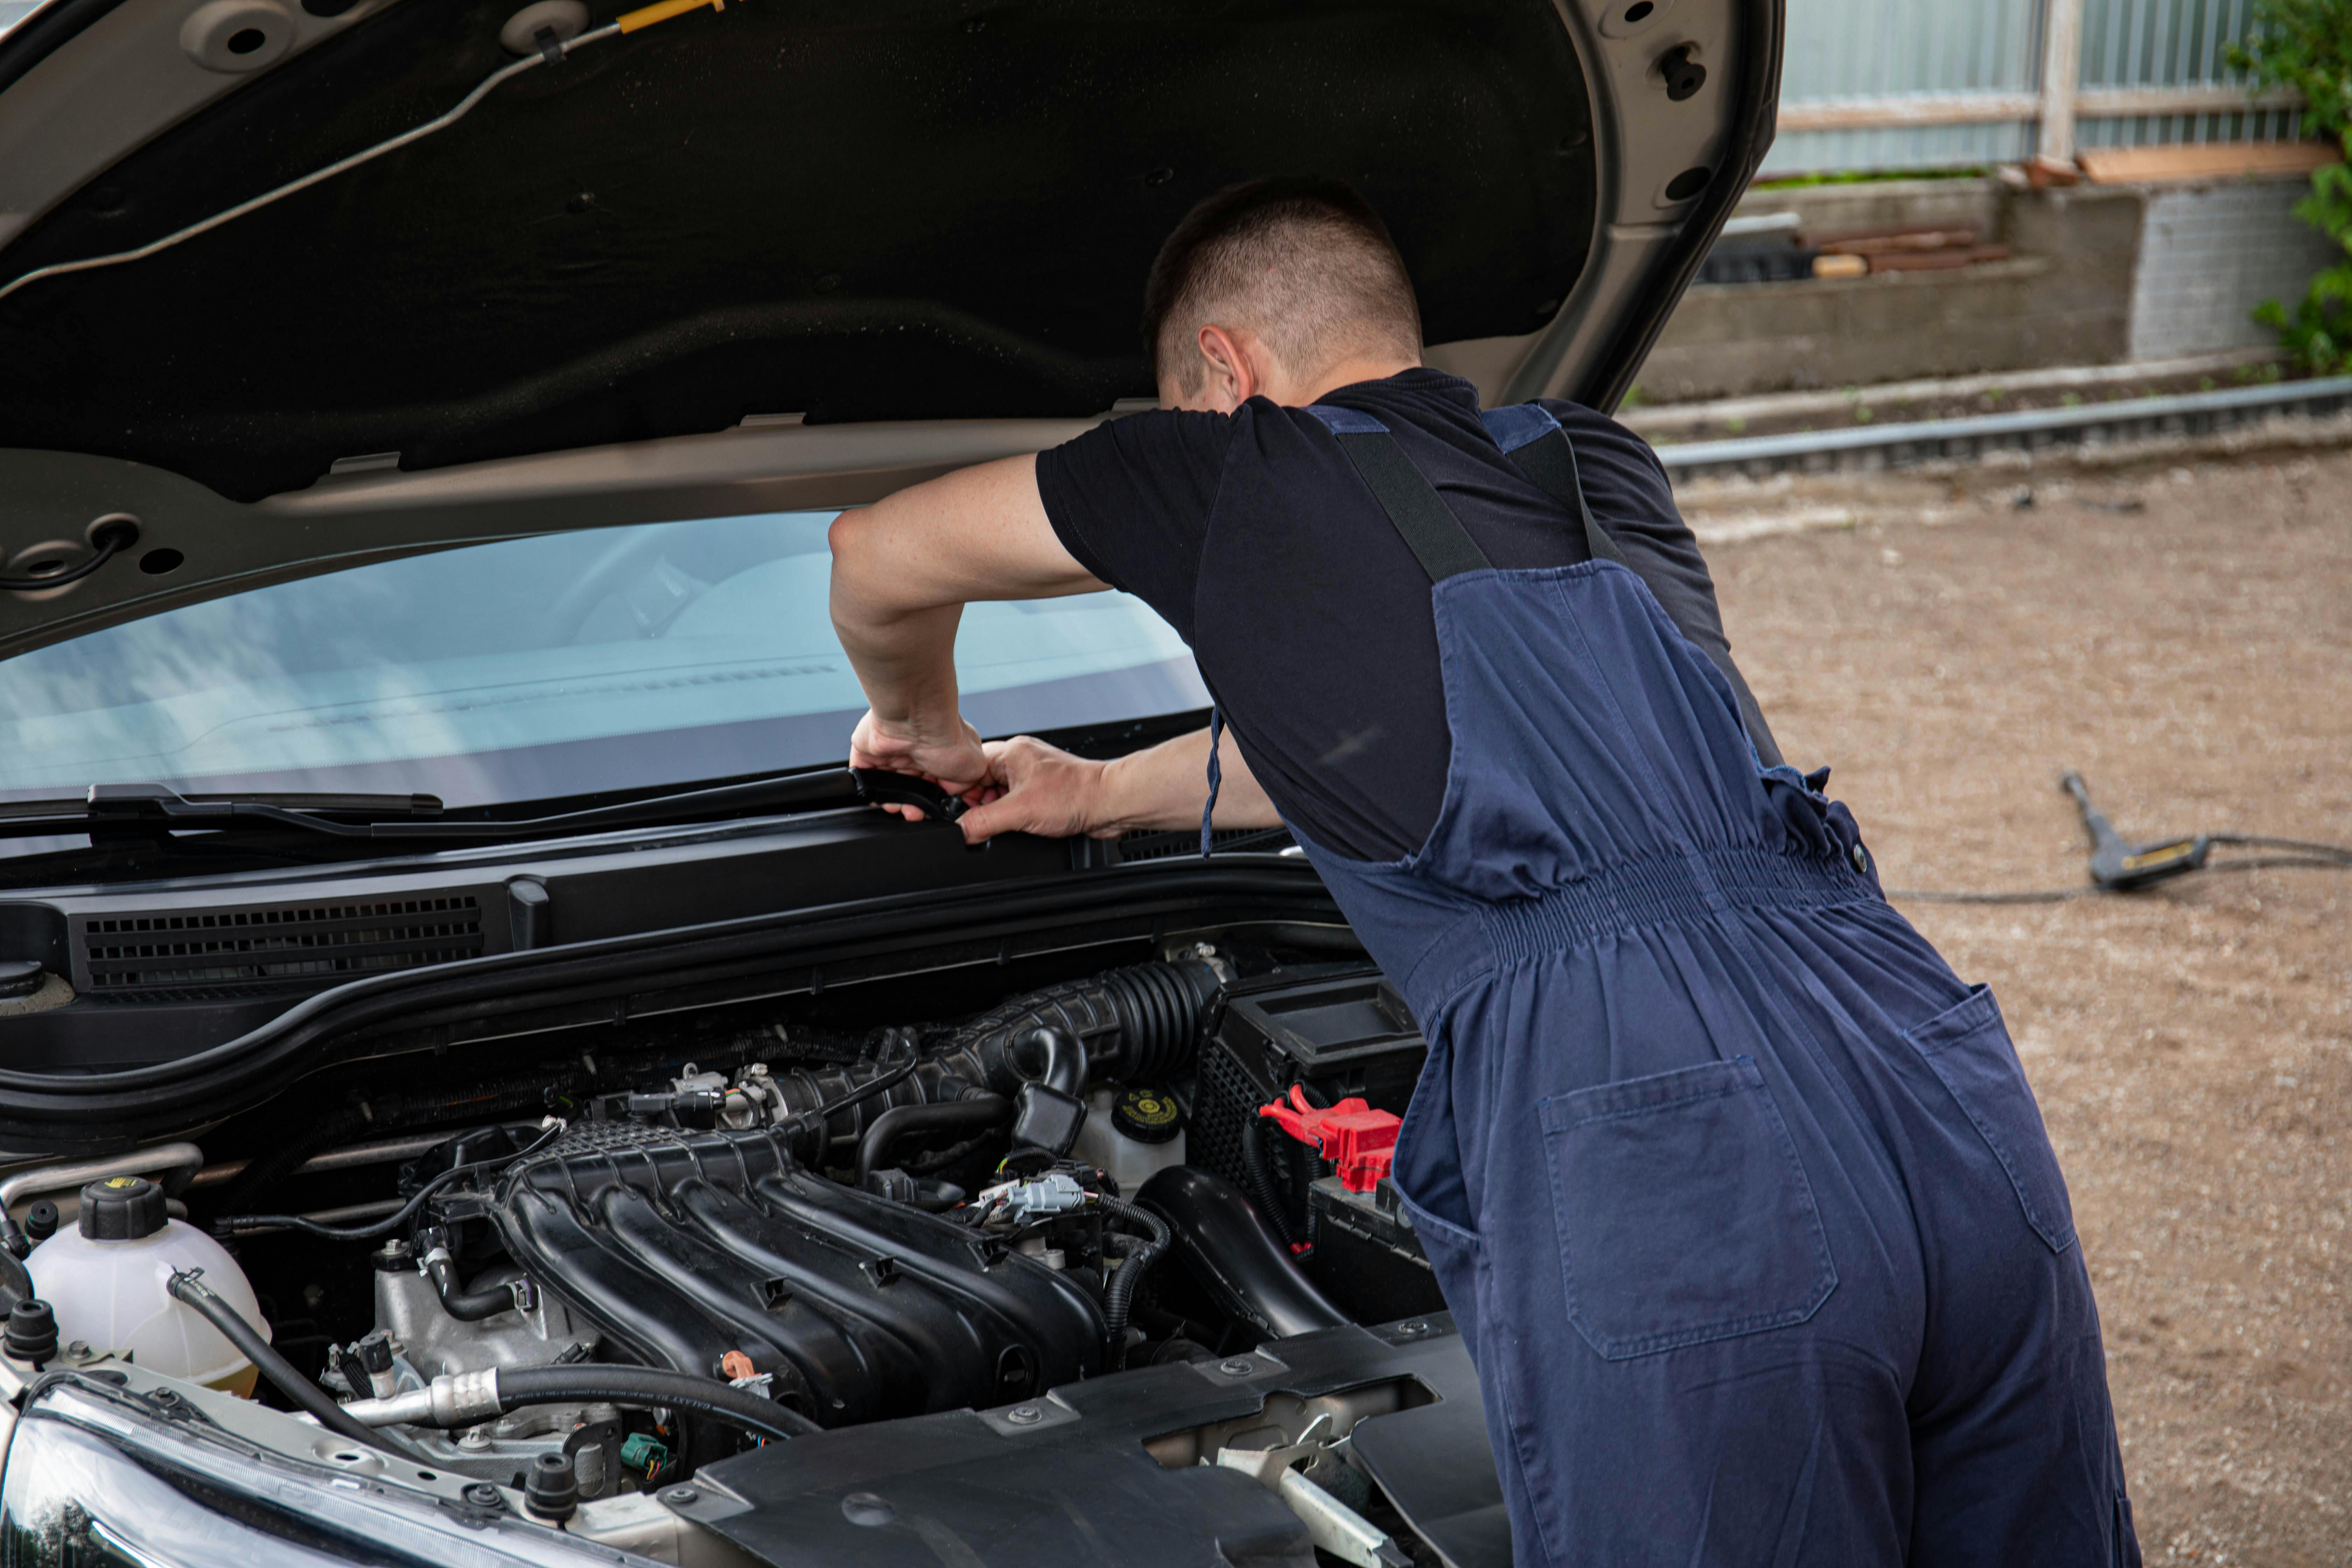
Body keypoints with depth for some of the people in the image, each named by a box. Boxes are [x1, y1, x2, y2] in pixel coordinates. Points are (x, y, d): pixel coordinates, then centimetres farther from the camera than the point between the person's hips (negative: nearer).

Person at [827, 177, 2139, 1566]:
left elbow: (881, 557, 31)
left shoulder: (1247, 469, 15)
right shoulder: (1603, 473, 31)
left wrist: (923, 725, 53)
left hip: (1673, 1189, -6)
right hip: (1954, 1100, 6)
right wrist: (1107, 794, 60)